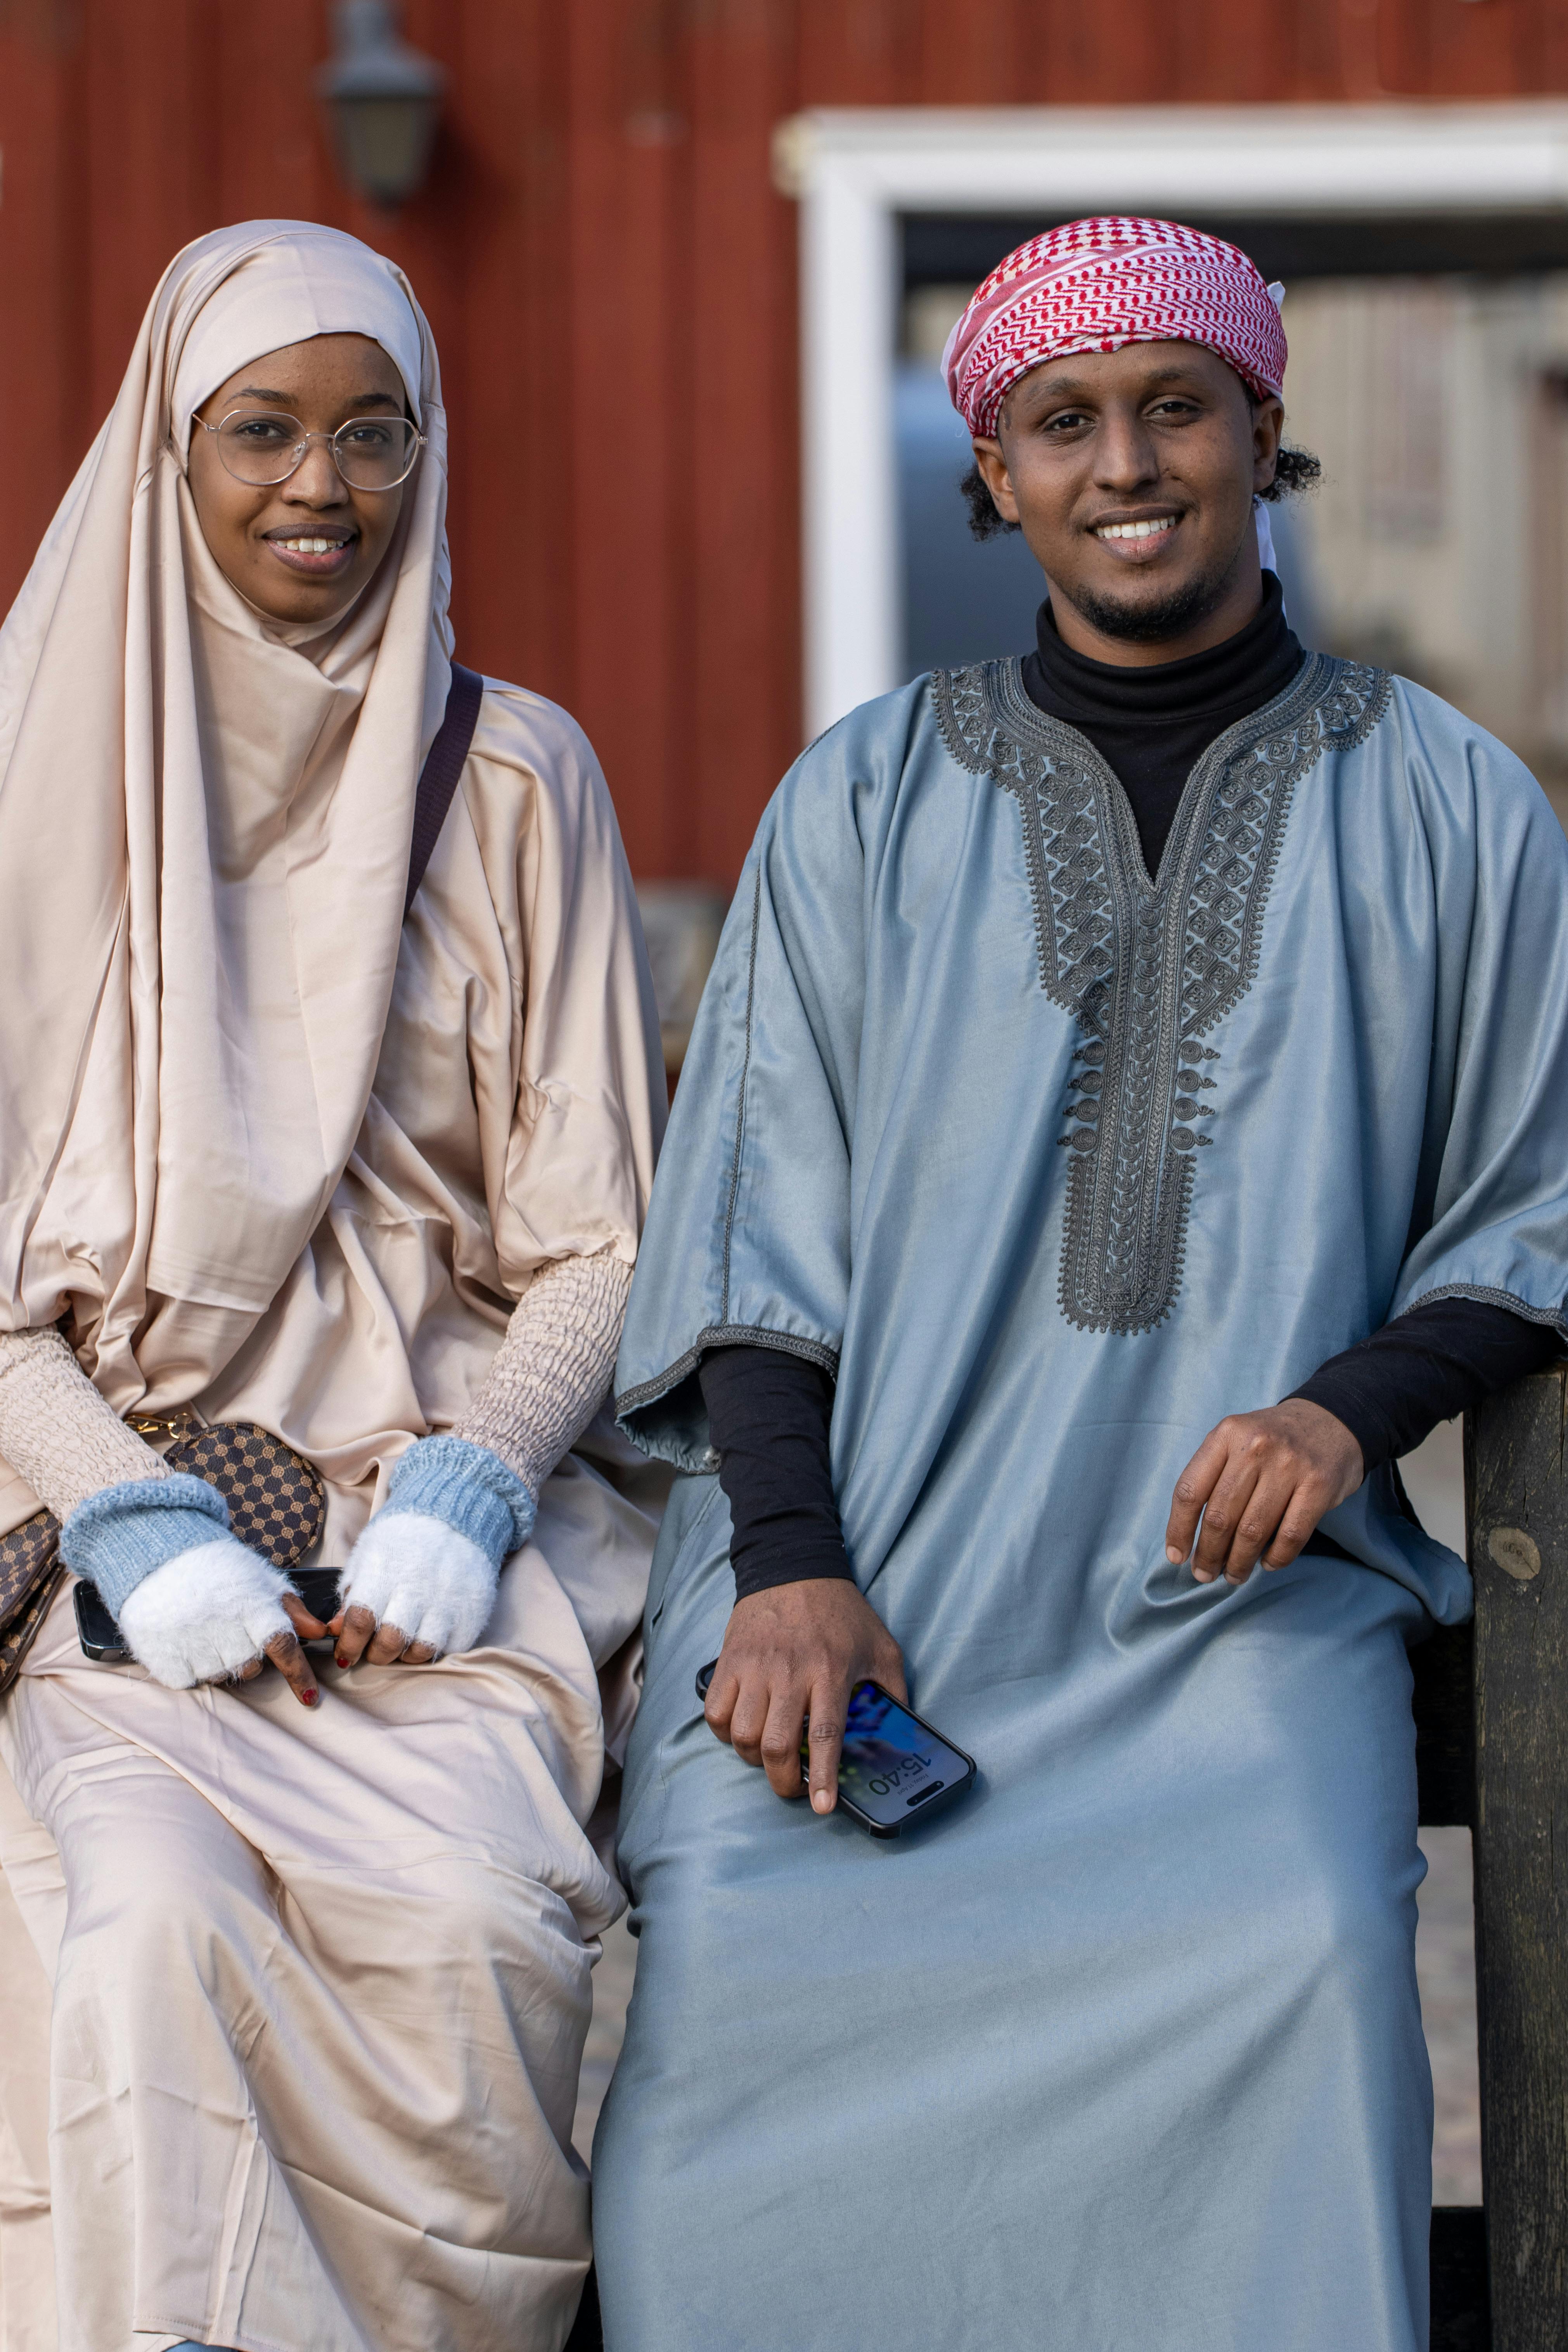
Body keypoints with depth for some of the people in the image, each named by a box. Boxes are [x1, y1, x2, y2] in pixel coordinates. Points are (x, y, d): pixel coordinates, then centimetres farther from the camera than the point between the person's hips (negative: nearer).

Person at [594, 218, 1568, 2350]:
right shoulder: (867, 802, 13)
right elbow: (763, 1221, 8)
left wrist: (1356, 1407, -8)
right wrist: (786, 1560, -8)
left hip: (1241, 1577, -1)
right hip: (871, 1555, 1)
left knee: (1302, 1952, -31)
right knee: (744, 1945, -27)